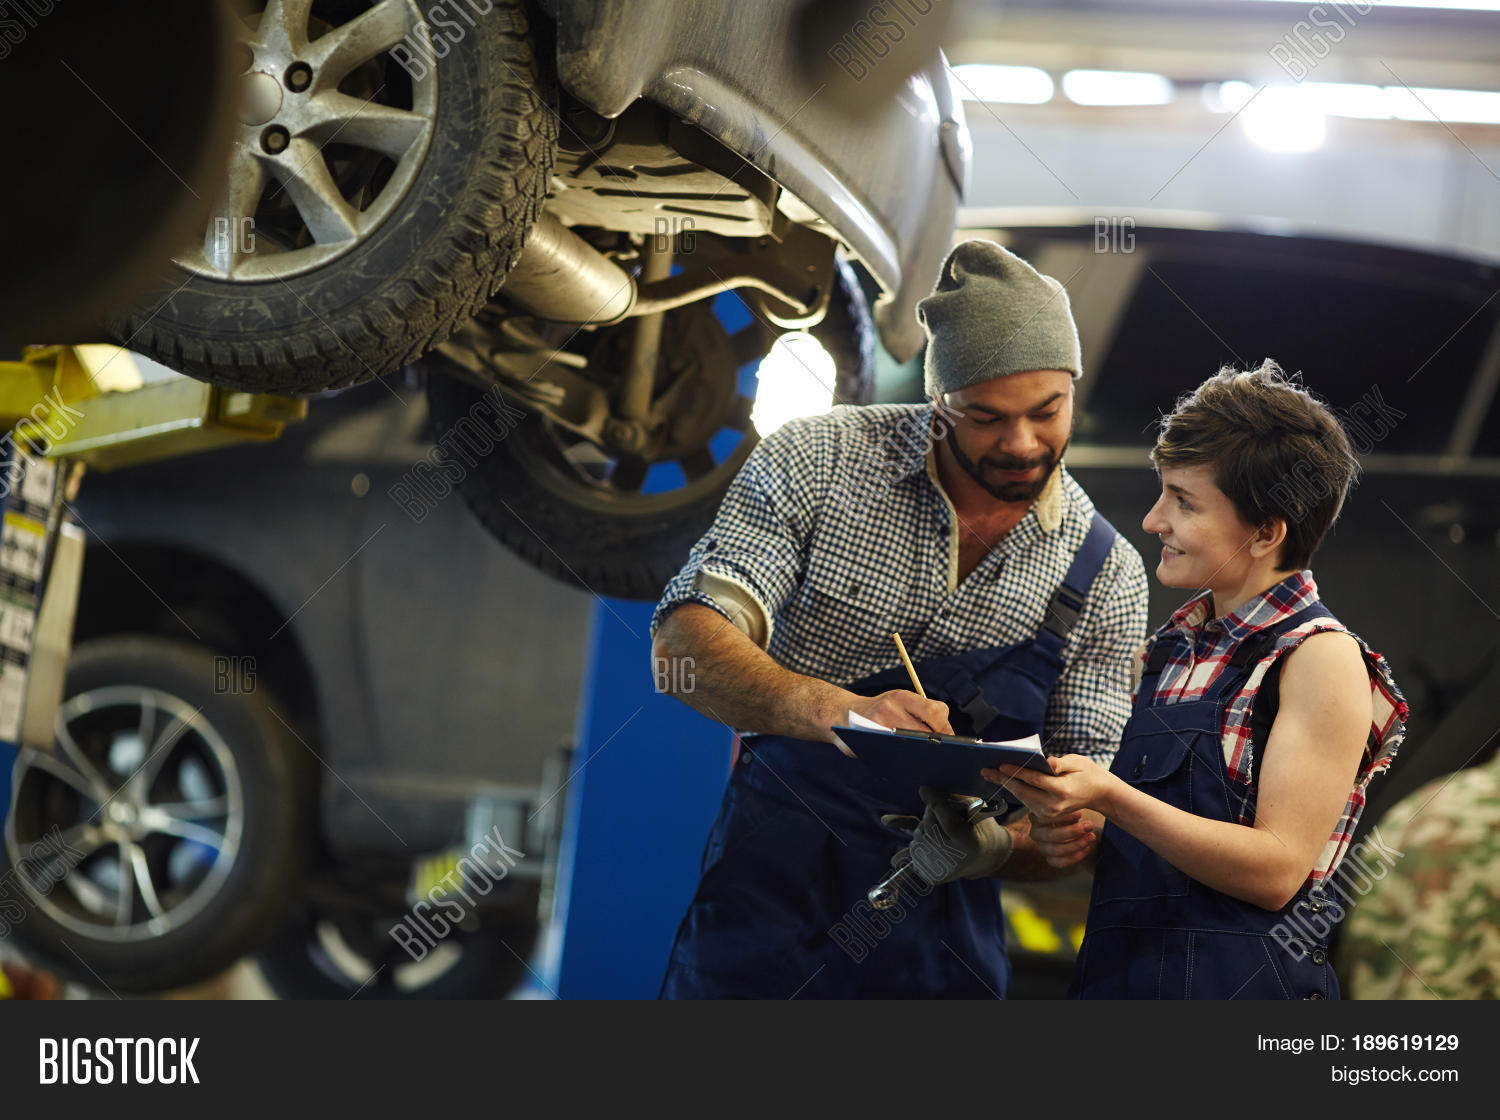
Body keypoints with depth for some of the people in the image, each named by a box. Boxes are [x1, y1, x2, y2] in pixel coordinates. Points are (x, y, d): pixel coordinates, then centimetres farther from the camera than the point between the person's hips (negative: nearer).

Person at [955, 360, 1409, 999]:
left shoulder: (1322, 659, -7)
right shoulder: (1171, 647, 15)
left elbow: (1277, 871, -15)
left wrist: (1110, 800, -22)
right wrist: (1077, 833, 1)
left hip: (1241, 984, -7)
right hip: (1113, 972, 8)